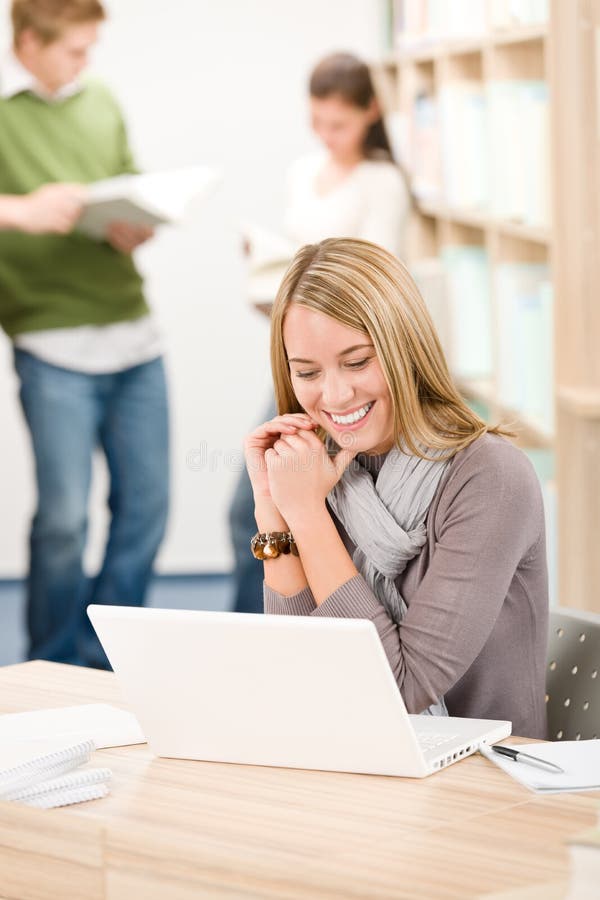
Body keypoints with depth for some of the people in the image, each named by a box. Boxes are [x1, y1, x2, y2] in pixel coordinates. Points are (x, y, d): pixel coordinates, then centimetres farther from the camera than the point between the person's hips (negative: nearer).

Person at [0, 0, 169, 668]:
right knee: (63, 516, -5)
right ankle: (55, 670, 13)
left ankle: (105, 662, 22)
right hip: (55, 343, -6)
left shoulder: (100, 103, 14)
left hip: (133, 332, 6)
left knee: (146, 505, 8)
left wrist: (136, 228, 1)